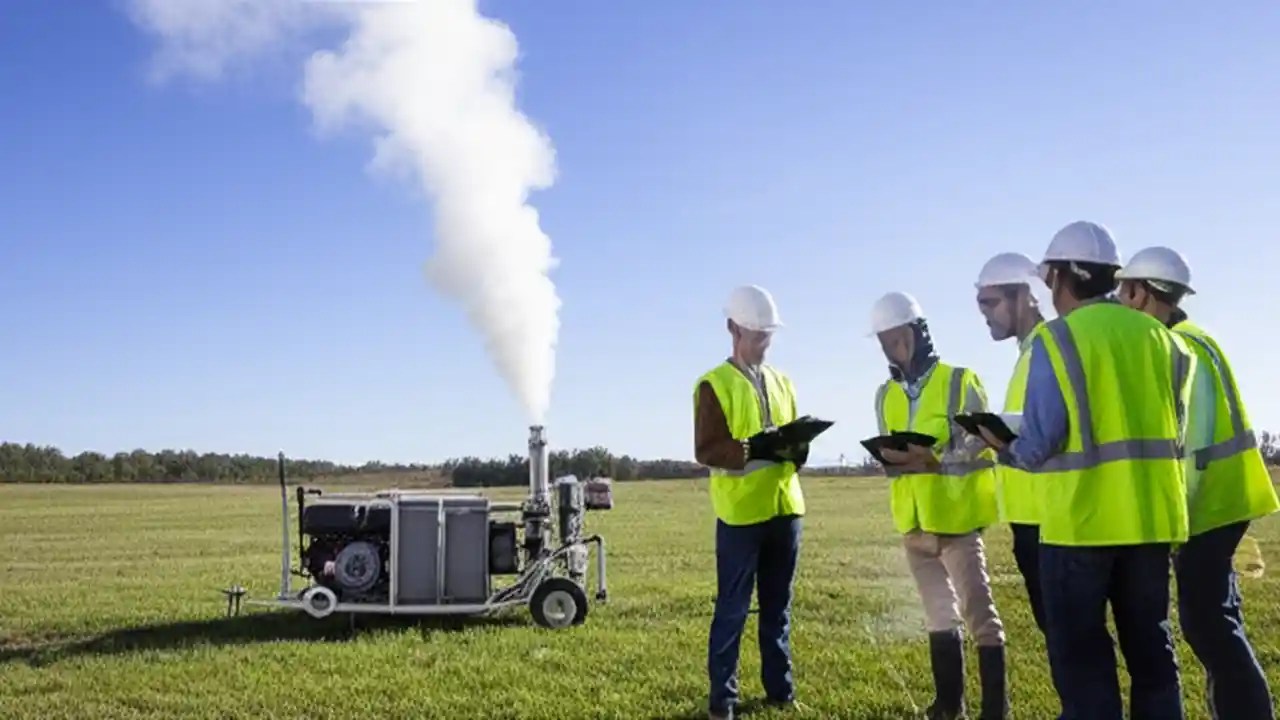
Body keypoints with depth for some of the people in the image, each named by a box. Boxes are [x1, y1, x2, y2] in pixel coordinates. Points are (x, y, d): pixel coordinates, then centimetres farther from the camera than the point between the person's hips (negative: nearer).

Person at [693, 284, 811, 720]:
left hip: (785, 508, 6)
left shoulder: (782, 382, 15)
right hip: (741, 512, -5)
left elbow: (794, 436, 18)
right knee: (733, 609, 0)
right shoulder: (715, 384, -5)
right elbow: (705, 449, -12)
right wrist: (753, 447, -26)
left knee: (778, 607, 13)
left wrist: (798, 448, -6)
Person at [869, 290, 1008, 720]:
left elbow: (979, 443, -11)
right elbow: (890, 453, 12)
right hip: (913, 520, 6)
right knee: (938, 613, 16)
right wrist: (891, 460, -11)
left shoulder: (959, 380, -6)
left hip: (955, 516, -6)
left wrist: (933, 458, -25)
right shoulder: (886, 395, 11)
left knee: (977, 609, -5)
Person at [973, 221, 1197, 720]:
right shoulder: (1158, 336, 7)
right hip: (1151, 516, 6)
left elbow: (1040, 444, -14)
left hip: (1082, 520, -5)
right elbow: (1173, 429, 10)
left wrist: (1006, 450, 6)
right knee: (1151, 649, 16)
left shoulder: (1055, 339, -9)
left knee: (1082, 658, 5)